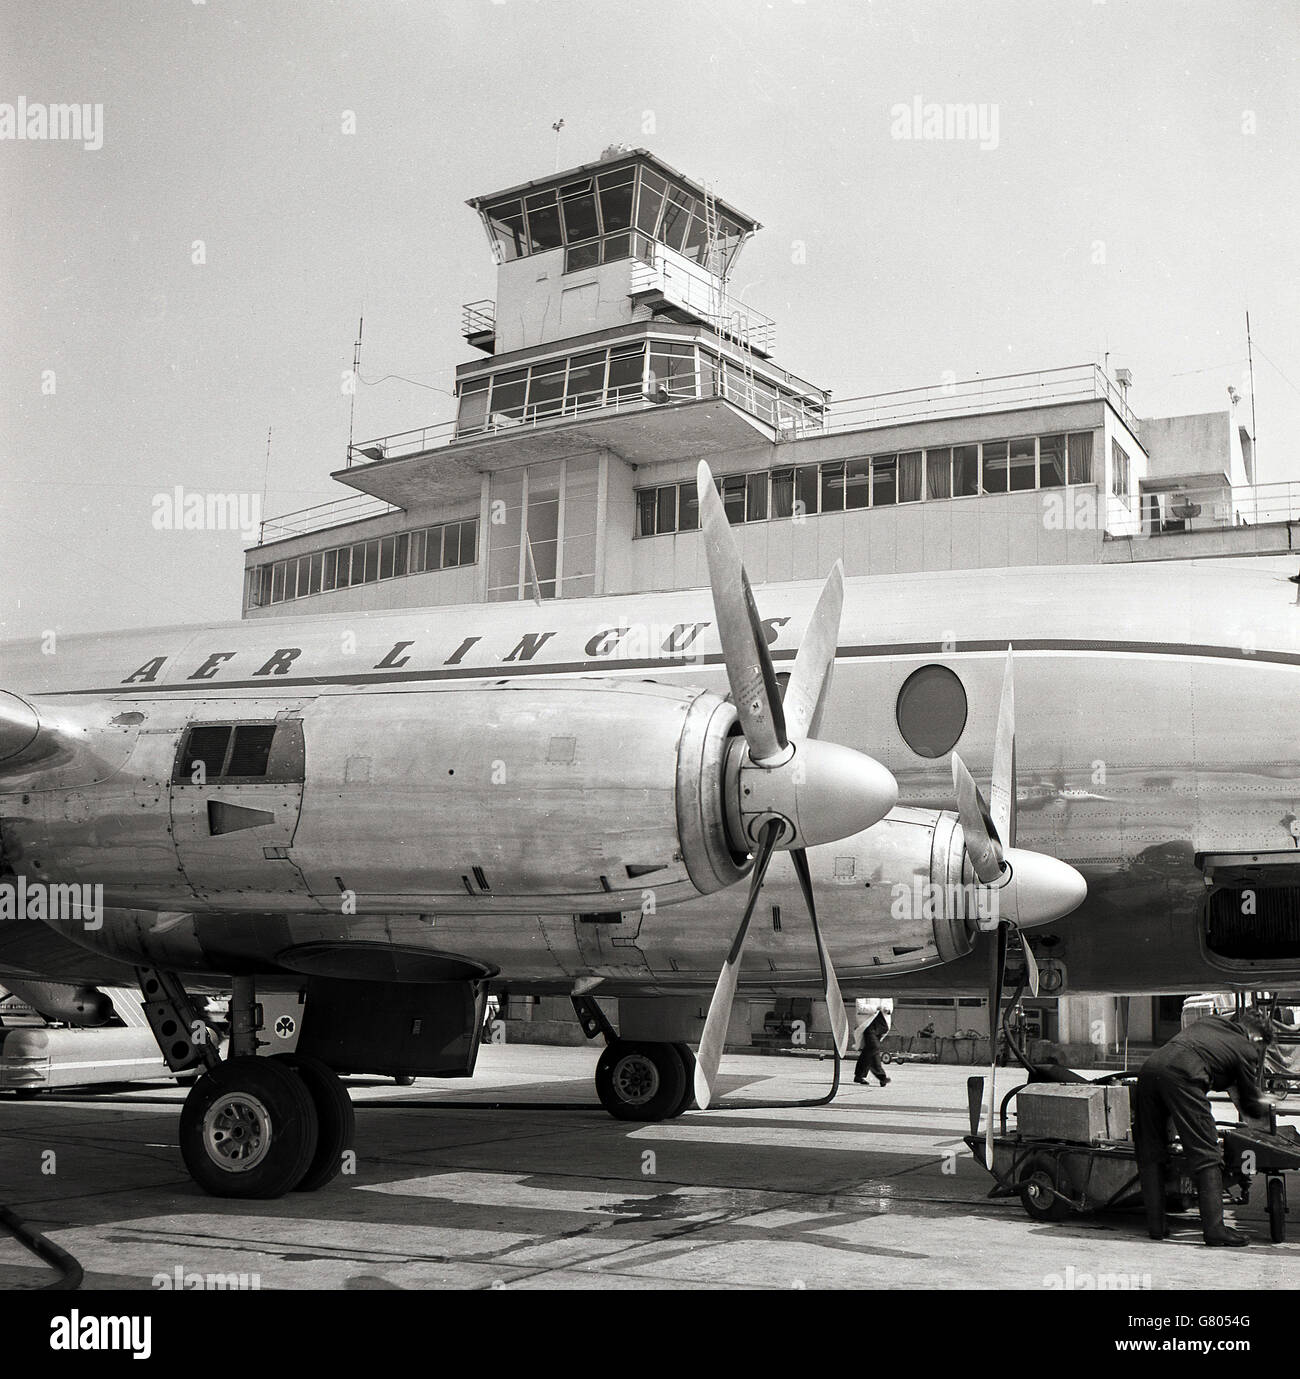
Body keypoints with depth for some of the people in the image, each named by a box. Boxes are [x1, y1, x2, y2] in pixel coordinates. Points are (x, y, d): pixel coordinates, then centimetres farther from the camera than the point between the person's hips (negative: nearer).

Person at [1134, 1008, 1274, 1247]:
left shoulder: (1209, 1021, 32)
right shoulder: (1247, 1049, 16)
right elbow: (1250, 1105, 25)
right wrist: (1264, 1105, 47)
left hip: (1149, 1068, 6)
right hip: (1181, 1076, -6)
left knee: (1150, 1154, 14)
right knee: (1206, 1155, 4)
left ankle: (1155, 1226, 16)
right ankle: (1214, 1228, 0)